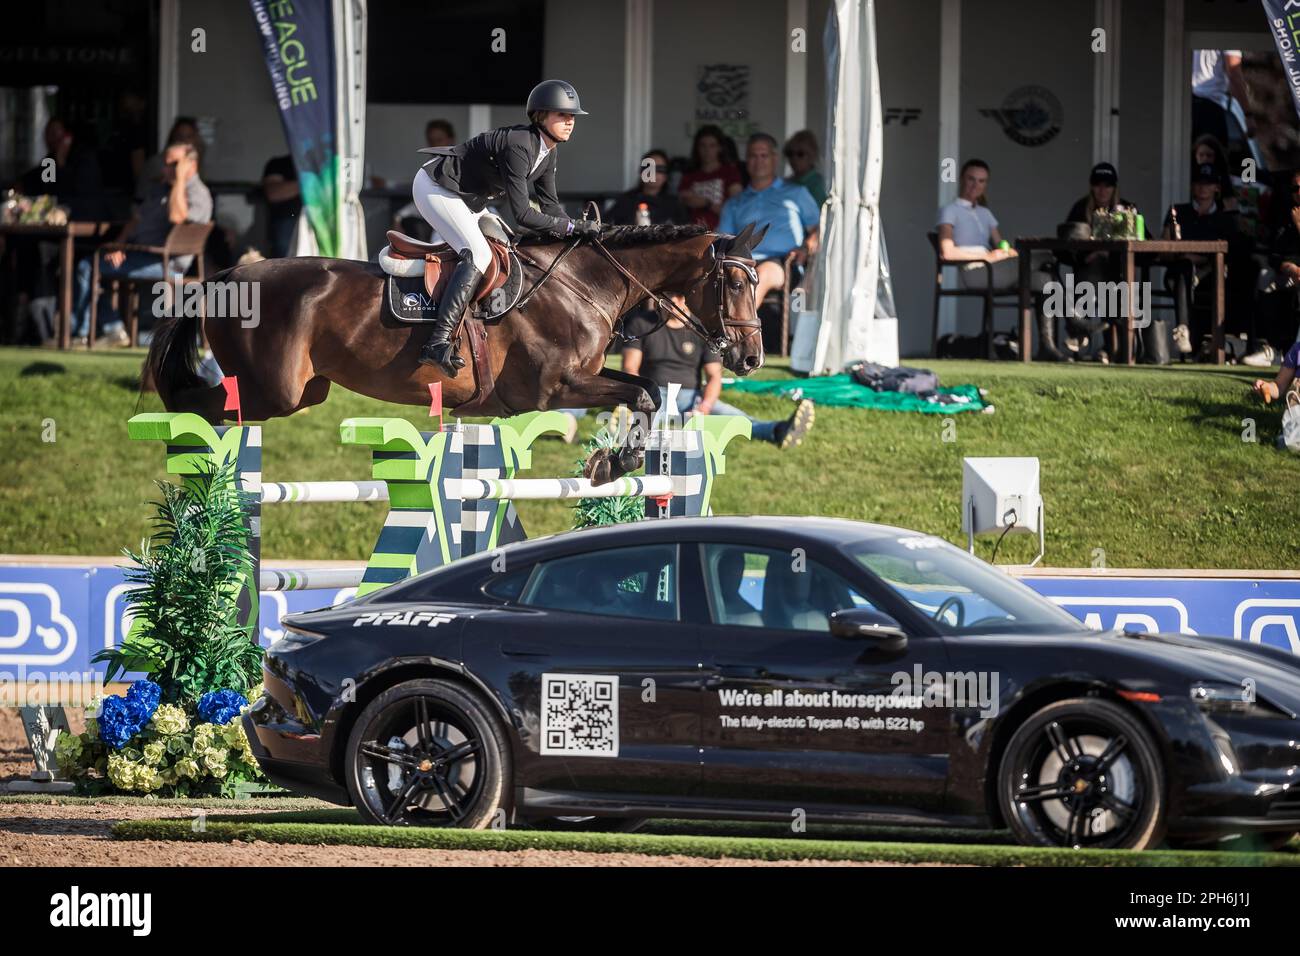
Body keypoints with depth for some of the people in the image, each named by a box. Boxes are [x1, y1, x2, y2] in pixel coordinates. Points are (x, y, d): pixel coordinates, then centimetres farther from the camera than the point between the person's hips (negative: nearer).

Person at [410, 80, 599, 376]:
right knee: (478, 254, -24)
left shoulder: (547, 152, 0)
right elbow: (522, 214, -32)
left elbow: (550, 206, 6)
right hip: (435, 189, -11)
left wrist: (578, 231, -10)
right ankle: (439, 343, -35)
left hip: (468, 197, 11)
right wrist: (572, 227, -26)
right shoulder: (519, 146, -30)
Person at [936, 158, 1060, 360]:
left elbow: (1001, 245, 20)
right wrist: (987, 256, -12)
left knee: (1042, 278, -19)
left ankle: (1047, 345, -23)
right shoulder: (950, 211, 6)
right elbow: (947, 252, -9)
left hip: (992, 271, 8)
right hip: (972, 273, -8)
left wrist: (1007, 251, -5)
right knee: (1041, 261, -21)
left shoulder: (984, 213, 30)